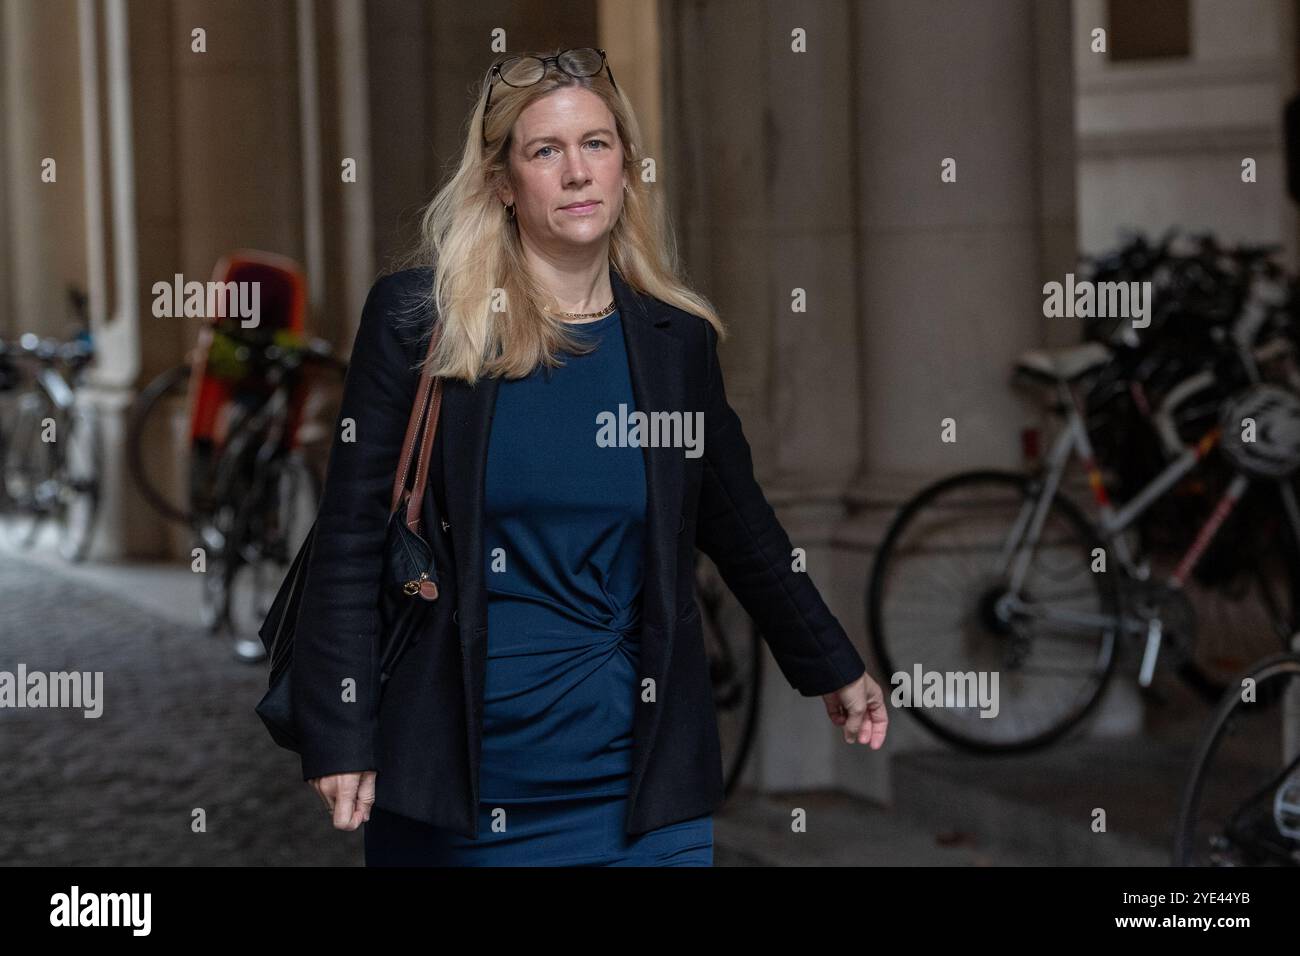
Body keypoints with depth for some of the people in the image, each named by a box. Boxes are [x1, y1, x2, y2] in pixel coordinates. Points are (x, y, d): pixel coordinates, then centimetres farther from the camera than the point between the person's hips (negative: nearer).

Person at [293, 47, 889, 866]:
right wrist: (339, 738, -8)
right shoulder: (418, 320, -3)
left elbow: (740, 525, 18)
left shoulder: (678, 339, 5)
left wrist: (834, 671, 25)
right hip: (455, 771, -2)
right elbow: (351, 541, -3)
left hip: (634, 770, 2)